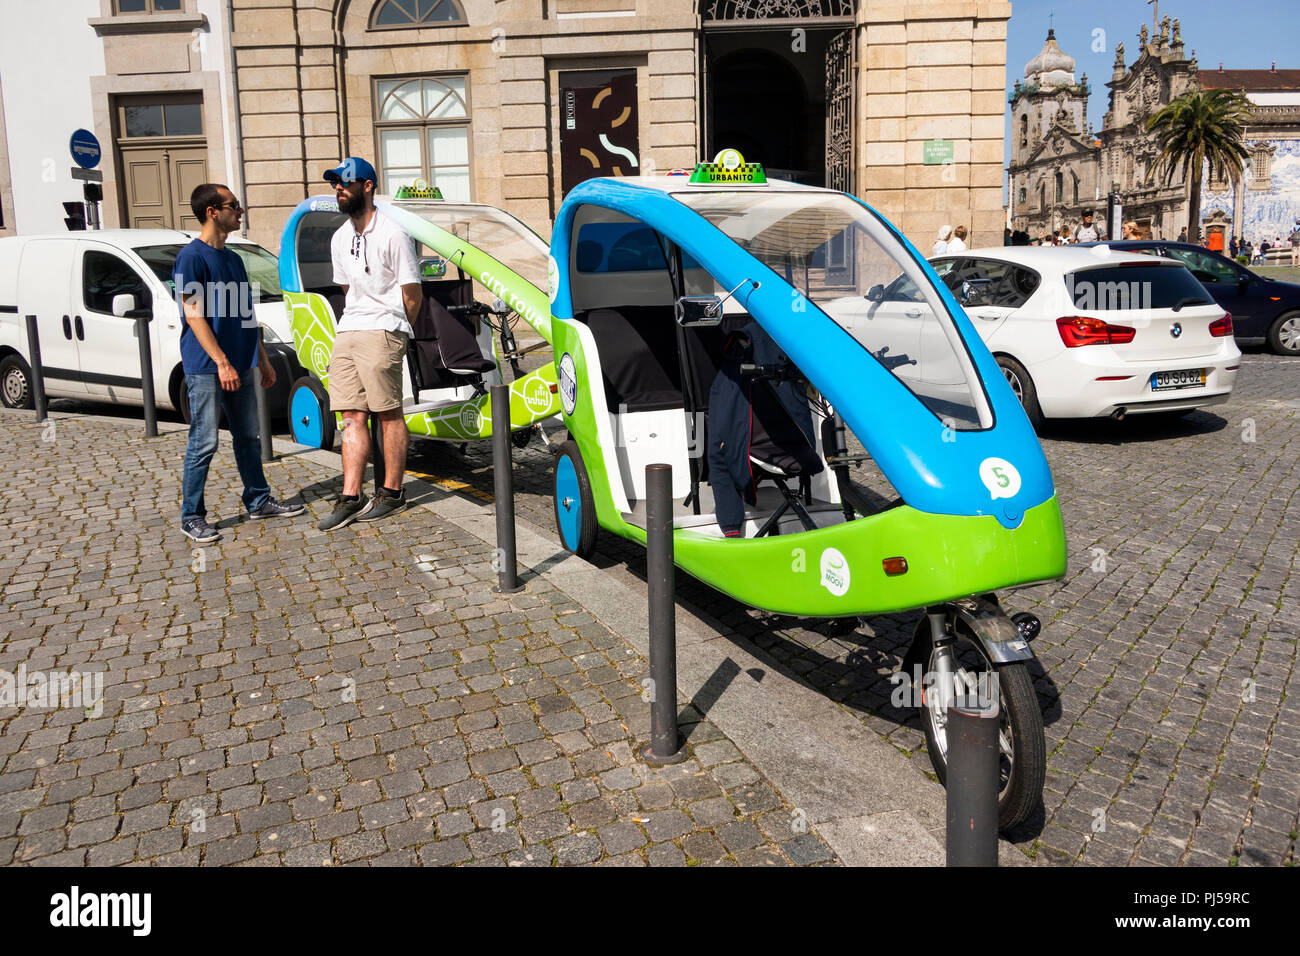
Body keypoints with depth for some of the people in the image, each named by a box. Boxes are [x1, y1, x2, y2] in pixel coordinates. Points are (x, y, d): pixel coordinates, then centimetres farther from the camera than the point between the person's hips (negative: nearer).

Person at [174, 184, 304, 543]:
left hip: (241, 365, 8)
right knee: (204, 443, -4)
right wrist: (222, 362, -20)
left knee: (248, 437, 14)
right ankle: (191, 516, 6)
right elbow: (194, 314, -15)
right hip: (206, 368, -8)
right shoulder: (191, 257, -10)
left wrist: (262, 359, 18)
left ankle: (258, 501, 26)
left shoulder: (233, 258, 15)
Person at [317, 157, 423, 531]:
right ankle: (351, 498, 5)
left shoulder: (392, 235, -7)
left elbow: (412, 294, -5)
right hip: (346, 333, 8)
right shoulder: (339, 238, 17)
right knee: (352, 417, 4)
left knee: (389, 414, -2)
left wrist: (396, 333, 2)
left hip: (381, 333, -7)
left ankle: (392, 492, 7)